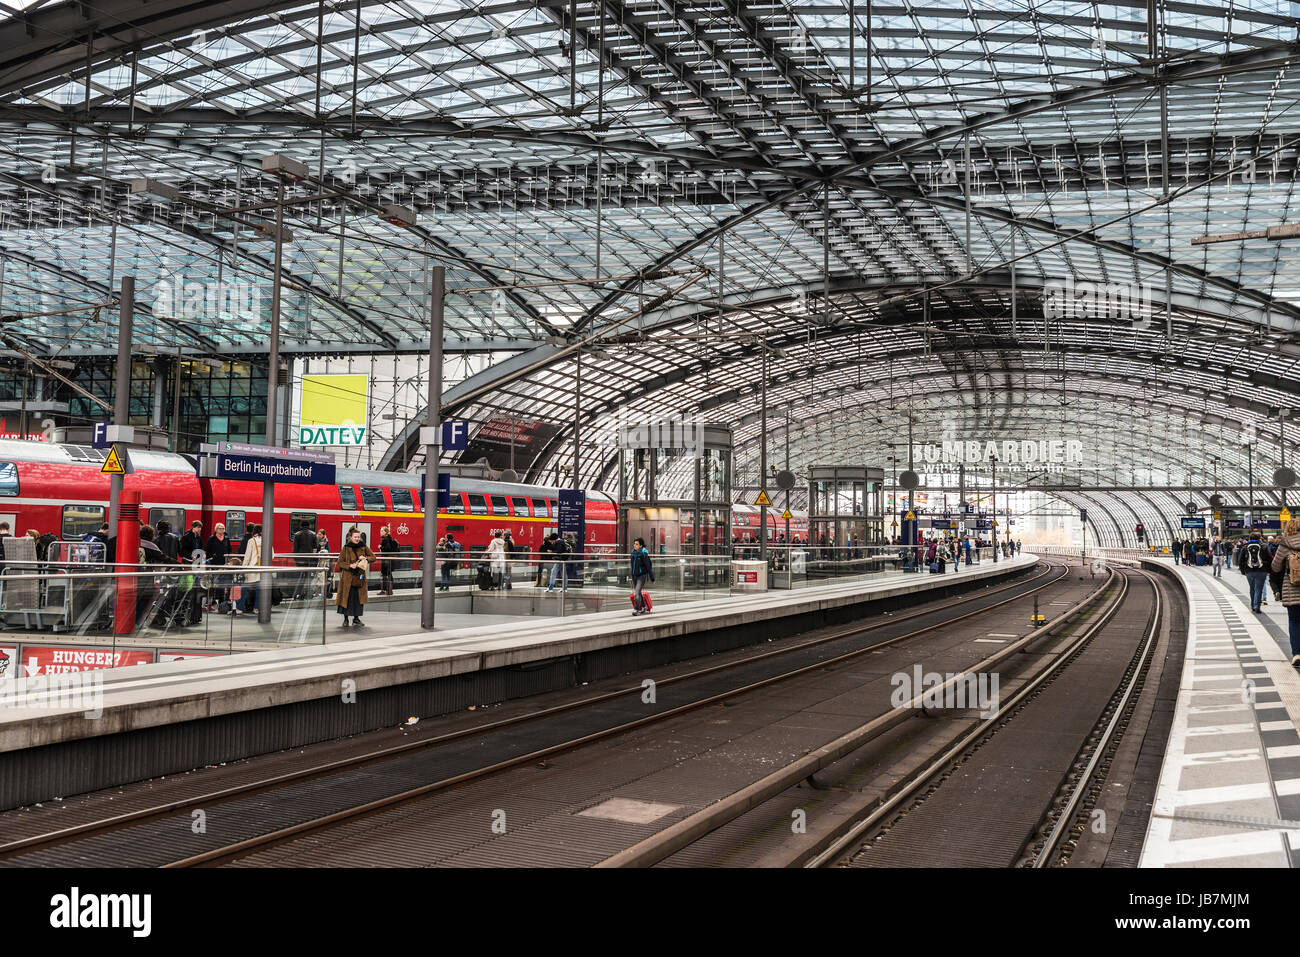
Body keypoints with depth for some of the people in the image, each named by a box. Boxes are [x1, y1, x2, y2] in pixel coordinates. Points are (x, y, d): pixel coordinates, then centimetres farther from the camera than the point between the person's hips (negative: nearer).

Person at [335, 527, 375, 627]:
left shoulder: (364, 547, 3)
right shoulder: (345, 548, -4)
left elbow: (373, 557, 10)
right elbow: (339, 562, -1)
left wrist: (365, 558, -9)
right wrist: (349, 565, -16)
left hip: (360, 577, 2)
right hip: (348, 577, -2)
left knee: (358, 597, 3)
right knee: (347, 597, 0)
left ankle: (356, 618, 16)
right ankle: (345, 619, 13)